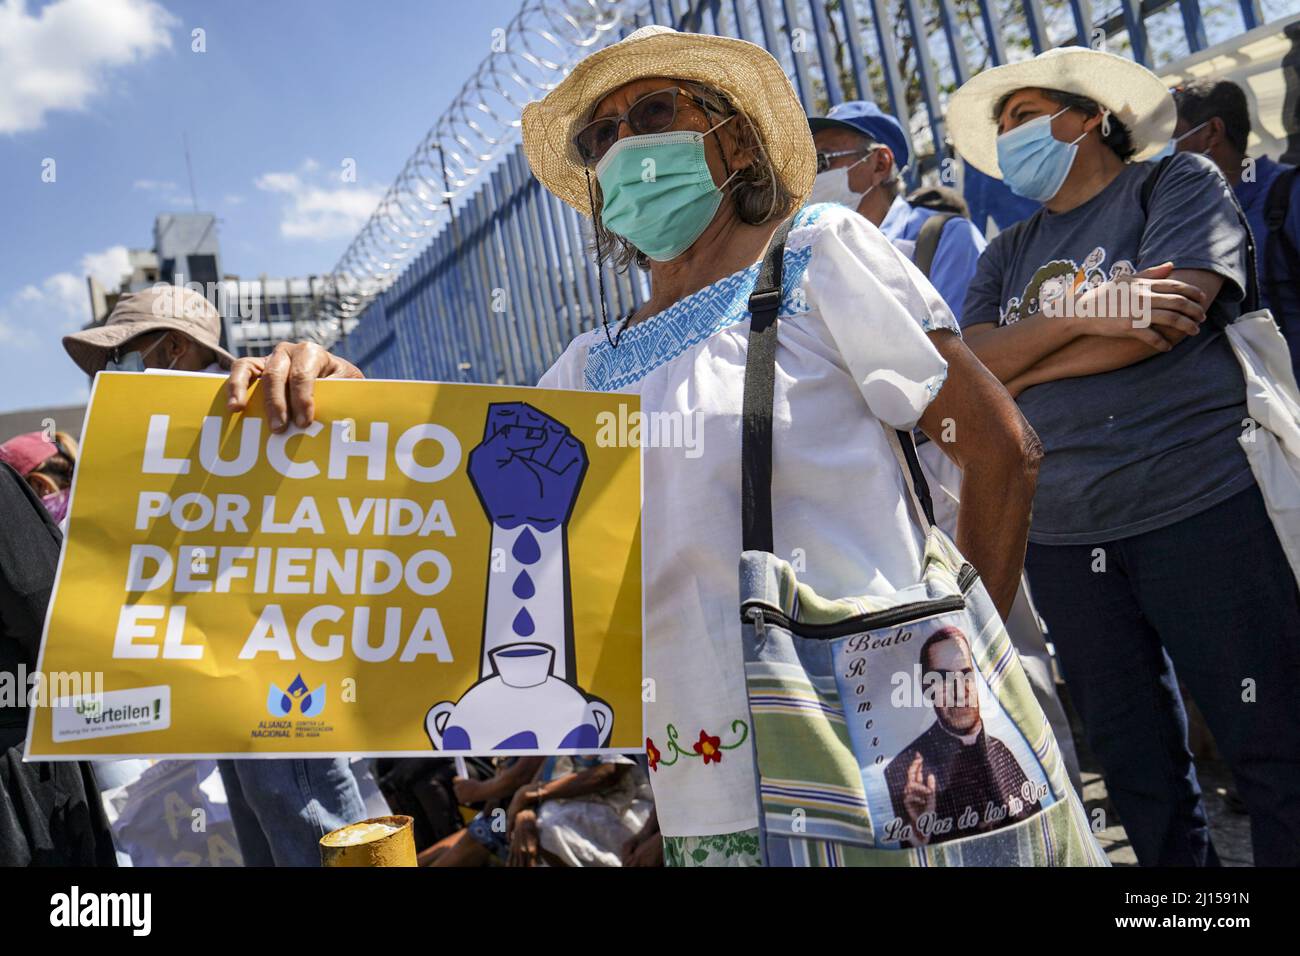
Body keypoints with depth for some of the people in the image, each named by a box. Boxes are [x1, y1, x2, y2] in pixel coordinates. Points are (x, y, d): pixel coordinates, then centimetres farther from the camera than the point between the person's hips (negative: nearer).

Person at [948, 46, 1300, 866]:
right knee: (1135, 763, 12)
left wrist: (1020, 367, -4)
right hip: (1060, 535, 5)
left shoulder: (1180, 183, 4)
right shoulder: (1010, 253, 17)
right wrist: (1082, 315, -16)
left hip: (1196, 505, -4)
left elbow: (1173, 315, -13)